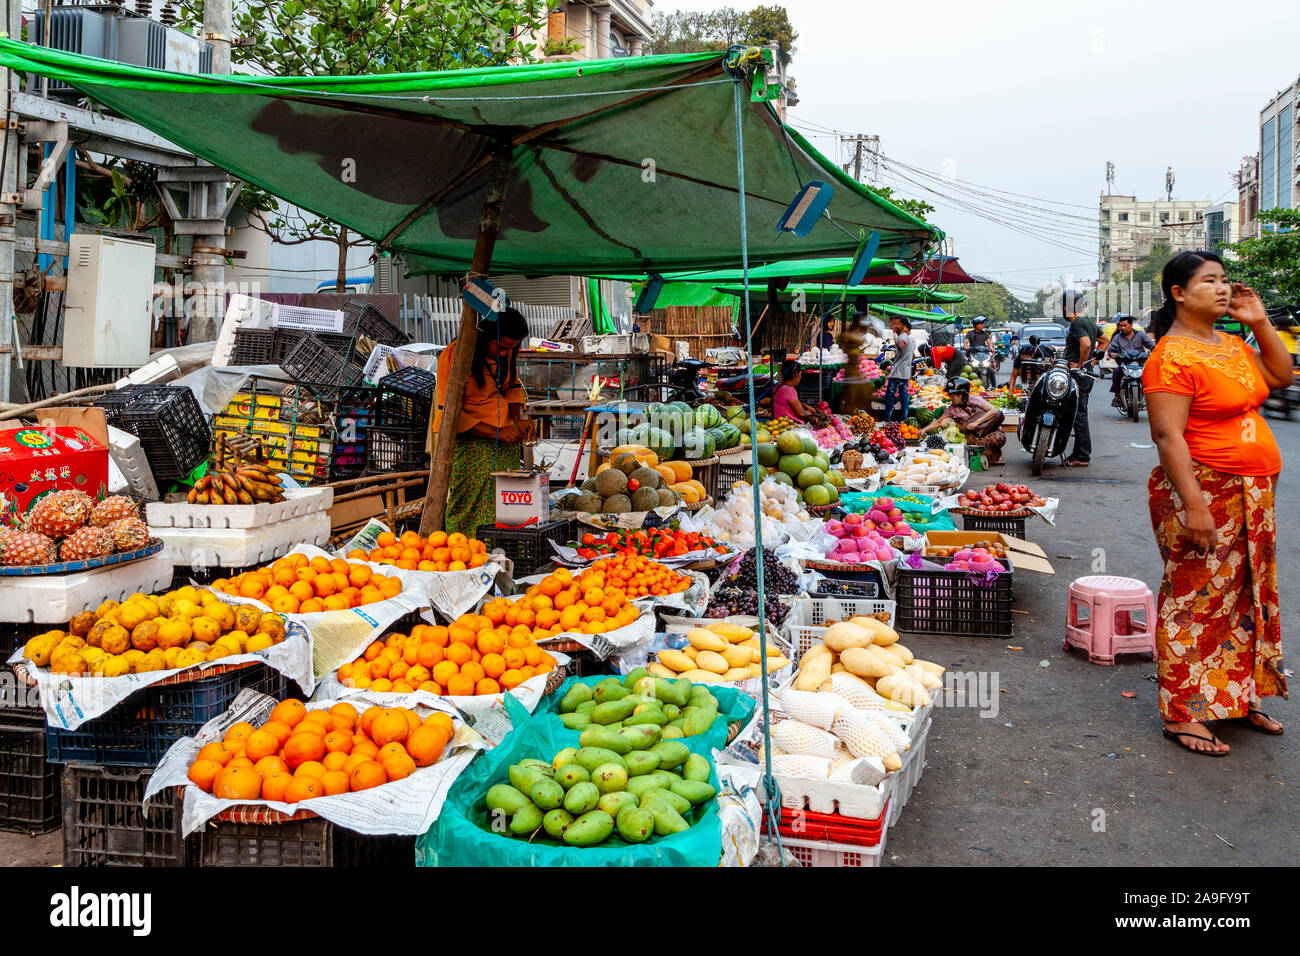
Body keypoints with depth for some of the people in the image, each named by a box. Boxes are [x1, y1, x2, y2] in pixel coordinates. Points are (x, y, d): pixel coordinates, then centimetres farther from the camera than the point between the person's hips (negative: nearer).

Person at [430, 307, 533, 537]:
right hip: (468, 438, -5)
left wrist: (517, 419, 3)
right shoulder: (455, 356, -14)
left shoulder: (507, 352, 4)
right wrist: (495, 432, -20)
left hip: (504, 434, 5)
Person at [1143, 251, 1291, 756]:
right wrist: (1195, 506, -25)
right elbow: (1169, 436, -21)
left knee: (1243, 596, 16)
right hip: (1202, 492, -9)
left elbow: (1281, 375, 24)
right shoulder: (1172, 357, -16)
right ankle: (1181, 714, 7)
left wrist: (1260, 323, 10)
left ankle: (1240, 698, 30)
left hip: (1251, 496, 9)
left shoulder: (1231, 346, 12)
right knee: (1197, 601, -3)